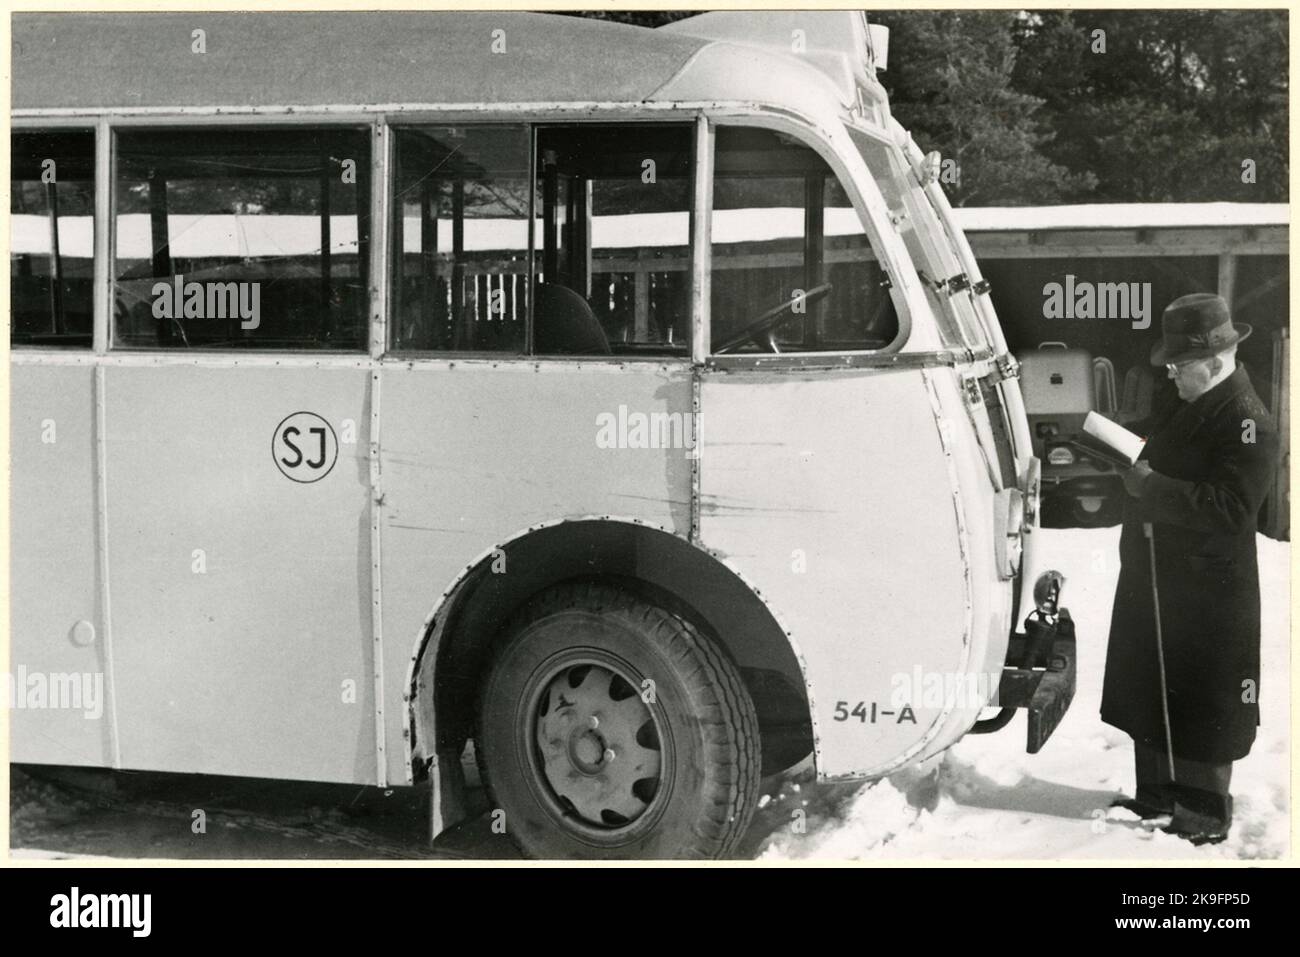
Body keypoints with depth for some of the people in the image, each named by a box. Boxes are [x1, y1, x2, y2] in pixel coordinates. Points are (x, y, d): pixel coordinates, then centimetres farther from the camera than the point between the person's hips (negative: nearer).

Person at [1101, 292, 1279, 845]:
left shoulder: (1247, 423, -17)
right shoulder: (1183, 407, 11)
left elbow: (1232, 508, -26)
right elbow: (1149, 443, 28)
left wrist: (1153, 487, -24)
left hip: (1208, 596, -9)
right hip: (1152, 580, 9)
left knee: (1201, 706, -1)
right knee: (1148, 693, 17)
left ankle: (1205, 816, 10)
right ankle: (1157, 797, 31)